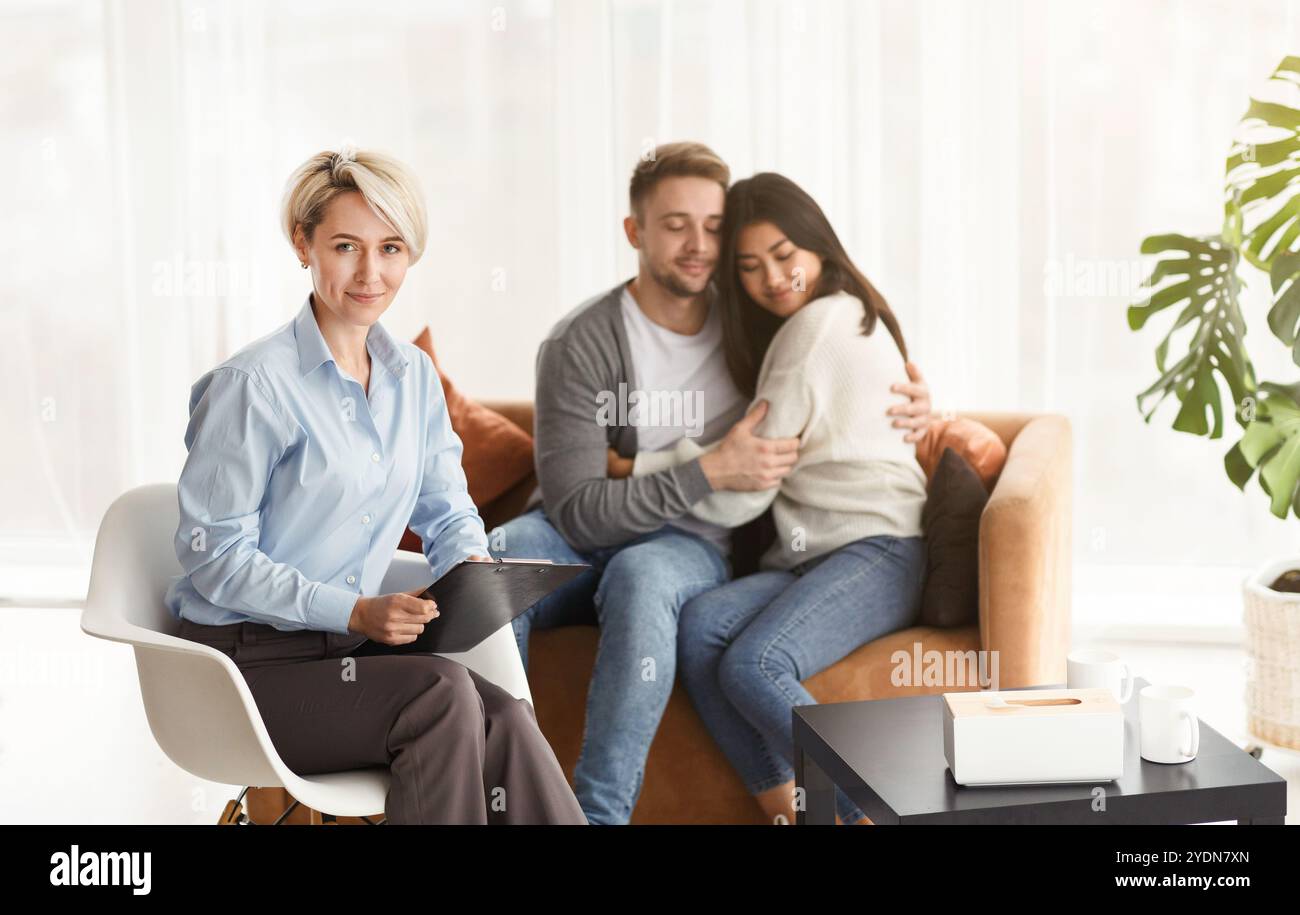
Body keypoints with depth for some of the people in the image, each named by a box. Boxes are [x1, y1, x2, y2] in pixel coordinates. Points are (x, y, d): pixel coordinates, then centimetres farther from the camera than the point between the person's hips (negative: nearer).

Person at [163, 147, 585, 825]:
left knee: (503, 720, -24)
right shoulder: (252, 385, -13)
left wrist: (474, 565, -8)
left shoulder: (414, 377, 8)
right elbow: (214, 557, -13)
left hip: (348, 644, 6)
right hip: (248, 661, -5)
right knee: (443, 693, -30)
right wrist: (354, 612, -23)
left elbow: (447, 510, 16)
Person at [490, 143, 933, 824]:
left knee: (640, 575, -38)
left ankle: (598, 811, -36)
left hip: (693, 546, 1)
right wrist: (709, 473, -23)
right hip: (584, 540, -1)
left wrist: (911, 404, -4)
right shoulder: (580, 344, -11)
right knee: (488, 563, -36)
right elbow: (575, 511, -17)